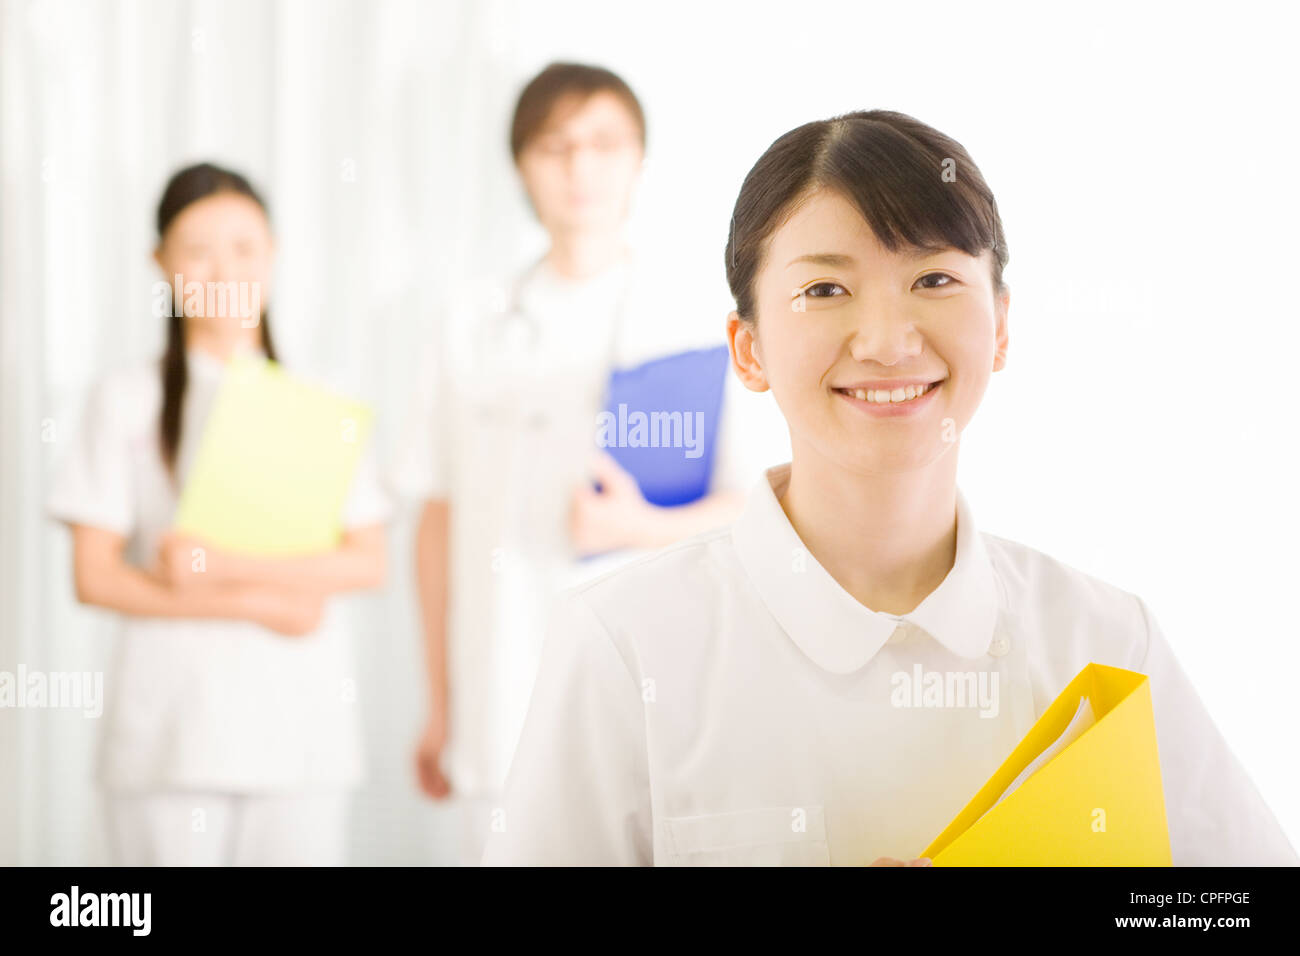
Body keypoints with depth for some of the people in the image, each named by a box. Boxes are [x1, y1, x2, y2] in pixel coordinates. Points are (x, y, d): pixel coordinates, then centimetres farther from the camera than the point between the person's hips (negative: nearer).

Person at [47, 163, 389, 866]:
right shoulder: (128, 400, 5)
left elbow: (368, 564, 2)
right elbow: (95, 576, -2)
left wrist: (224, 569, -11)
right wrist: (260, 603, -8)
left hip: (299, 725, 2)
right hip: (170, 723, -2)